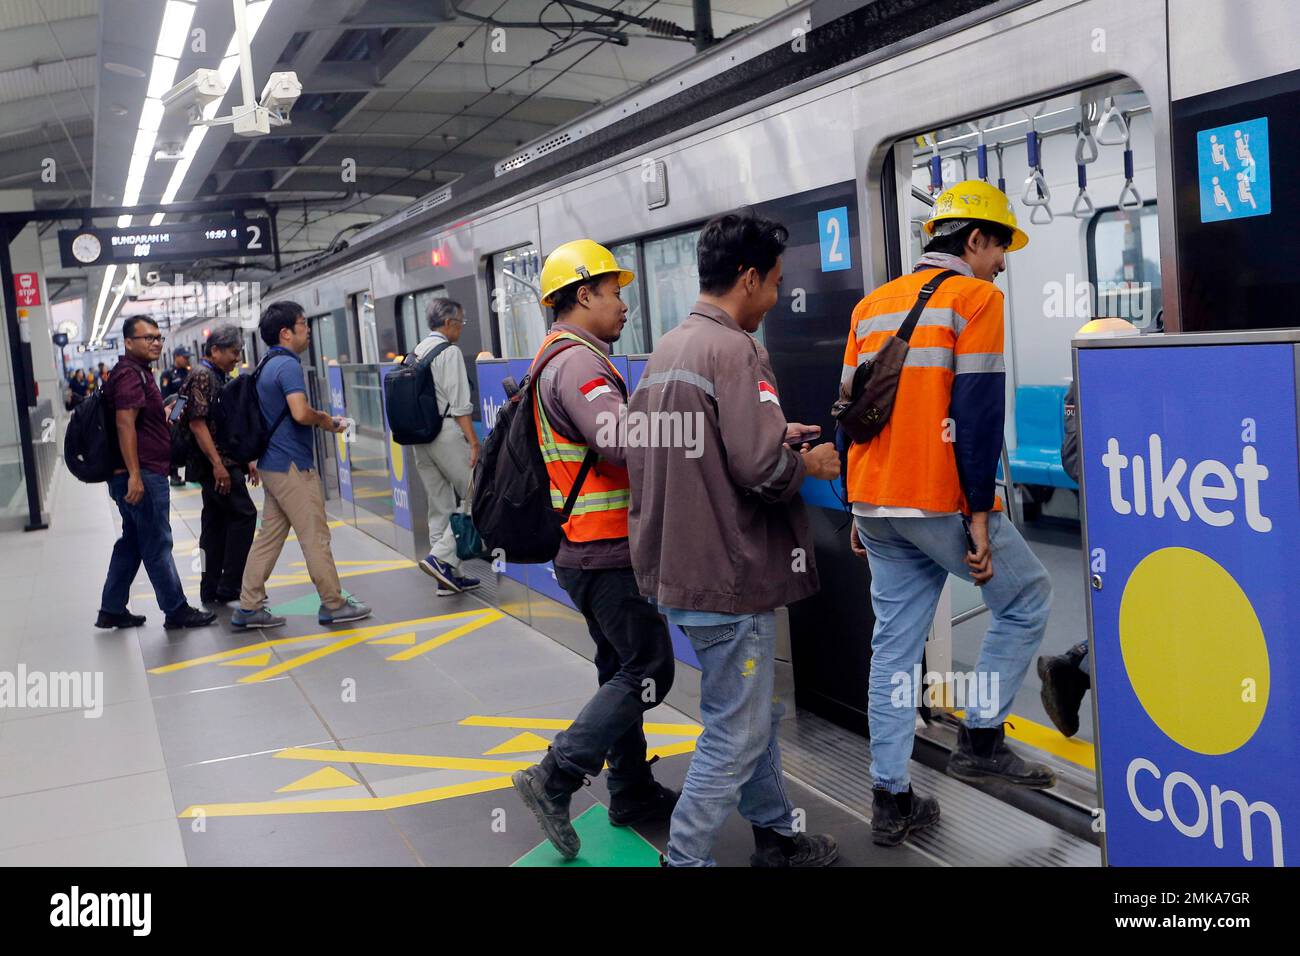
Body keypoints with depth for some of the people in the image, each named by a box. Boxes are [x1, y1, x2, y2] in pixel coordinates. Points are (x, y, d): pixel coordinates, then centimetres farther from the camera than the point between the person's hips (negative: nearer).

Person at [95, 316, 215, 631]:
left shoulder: (138, 373, 19)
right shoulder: (131, 374, -14)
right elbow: (125, 423, -24)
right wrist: (134, 475, -28)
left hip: (141, 475, 11)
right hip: (143, 475, -11)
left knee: (131, 543, 15)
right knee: (158, 545, -4)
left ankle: (111, 610, 21)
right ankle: (176, 611, 3)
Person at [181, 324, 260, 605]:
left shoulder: (223, 378, 18)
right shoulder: (201, 377, -12)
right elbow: (197, 423, -19)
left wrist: (248, 458, 20)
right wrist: (217, 464, -23)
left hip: (226, 463, 10)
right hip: (215, 463, -10)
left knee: (216, 523, 10)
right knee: (244, 514, -10)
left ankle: (211, 590, 14)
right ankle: (229, 585, -7)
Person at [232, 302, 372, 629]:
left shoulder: (267, 365, 15)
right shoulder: (288, 365, -16)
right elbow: (300, 413, -28)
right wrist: (323, 420, -10)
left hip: (272, 464, 10)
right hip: (292, 465, -10)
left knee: (270, 536, 11)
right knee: (315, 537, -1)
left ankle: (249, 607, 12)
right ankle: (333, 604, 8)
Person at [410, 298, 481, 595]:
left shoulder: (416, 353, 15)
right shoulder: (449, 352, -9)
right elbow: (459, 404, -15)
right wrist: (473, 441, -14)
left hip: (419, 435, 9)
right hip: (446, 434, -9)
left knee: (439, 506, 11)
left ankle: (449, 576, 14)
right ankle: (441, 556, -12)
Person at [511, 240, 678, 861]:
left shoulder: (560, 361, 17)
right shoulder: (578, 363, -18)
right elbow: (624, 439, -31)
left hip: (585, 548, 11)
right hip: (608, 553, -11)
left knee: (621, 669, 16)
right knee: (648, 673, -6)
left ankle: (633, 793, 25)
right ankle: (555, 778, -4)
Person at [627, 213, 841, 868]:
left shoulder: (665, 350, 11)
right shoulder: (735, 350, -18)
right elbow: (761, 467, -27)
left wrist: (777, 438, 16)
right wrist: (810, 464, -5)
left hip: (677, 570, 10)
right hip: (729, 575, -10)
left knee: (757, 714, 23)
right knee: (735, 737, 2)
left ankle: (776, 837, 36)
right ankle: (684, 858, 10)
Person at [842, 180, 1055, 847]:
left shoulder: (872, 305, 16)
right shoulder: (976, 297, -5)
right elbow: (977, 412, -14)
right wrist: (979, 515, -13)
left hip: (876, 504, 7)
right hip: (941, 502, -7)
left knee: (894, 645, 10)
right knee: (1026, 600, 15)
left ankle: (890, 800, 14)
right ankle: (980, 741, 14)